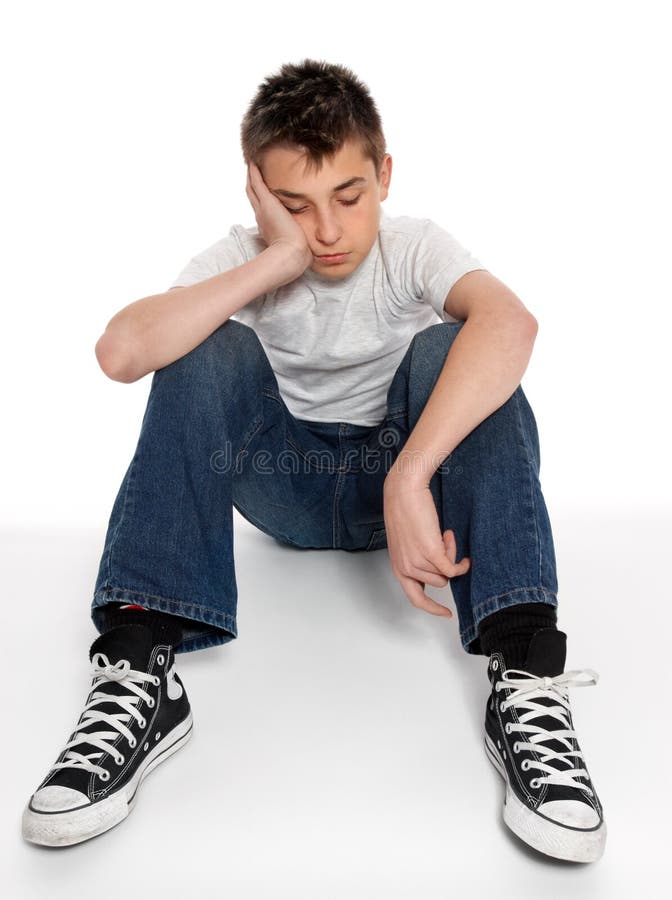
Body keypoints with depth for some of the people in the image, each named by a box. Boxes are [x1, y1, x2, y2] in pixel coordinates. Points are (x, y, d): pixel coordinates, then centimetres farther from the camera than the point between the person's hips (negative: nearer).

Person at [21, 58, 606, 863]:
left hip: (402, 475, 0)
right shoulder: (243, 259, -11)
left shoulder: (415, 247, -14)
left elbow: (510, 322, -38)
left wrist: (408, 478, -49)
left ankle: (525, 675, -37)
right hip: (287, 487, 1)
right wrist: (277, 261, -30)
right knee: (206, 352, -24)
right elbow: (121, 353, -31)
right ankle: (136, 670, -31)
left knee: (452, 347, -28)